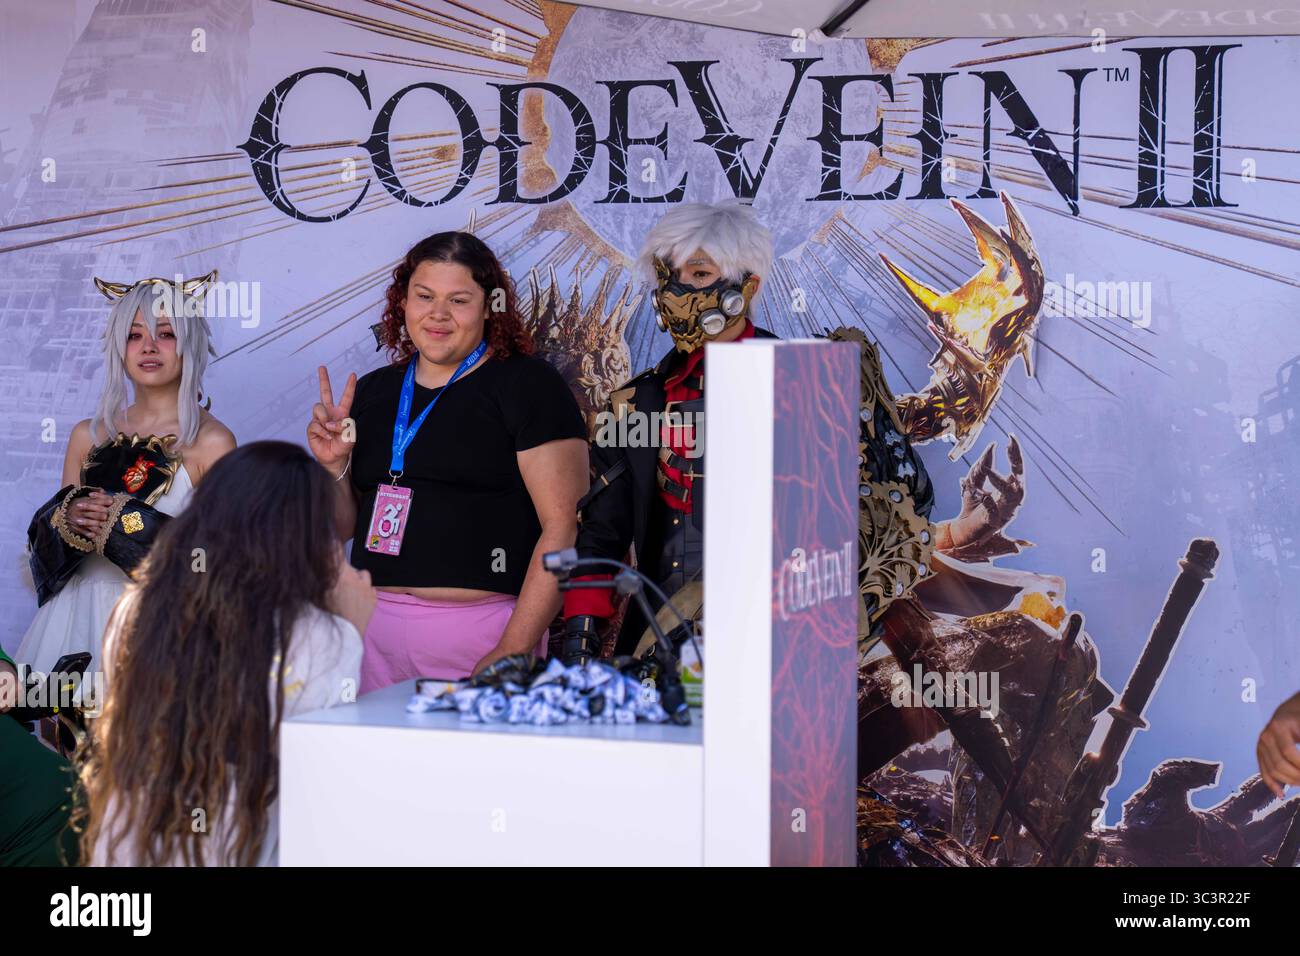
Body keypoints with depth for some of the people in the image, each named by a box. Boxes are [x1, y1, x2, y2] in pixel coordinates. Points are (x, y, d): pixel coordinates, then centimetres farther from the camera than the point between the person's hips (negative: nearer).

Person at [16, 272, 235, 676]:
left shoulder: (211, 441, -5)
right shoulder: (88, 434, 10)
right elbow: (46, 534, 17)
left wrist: (128, 525, -13)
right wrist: (68, 518, -5)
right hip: (81, 608, 4)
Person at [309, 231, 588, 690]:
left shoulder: (527, 385, -4)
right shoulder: (373, 391, 13)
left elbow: (562, 526, -11)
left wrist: (513, 653, -18)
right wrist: (334, 466, -1)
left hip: (480, 631, -5)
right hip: (373, 630, 5)